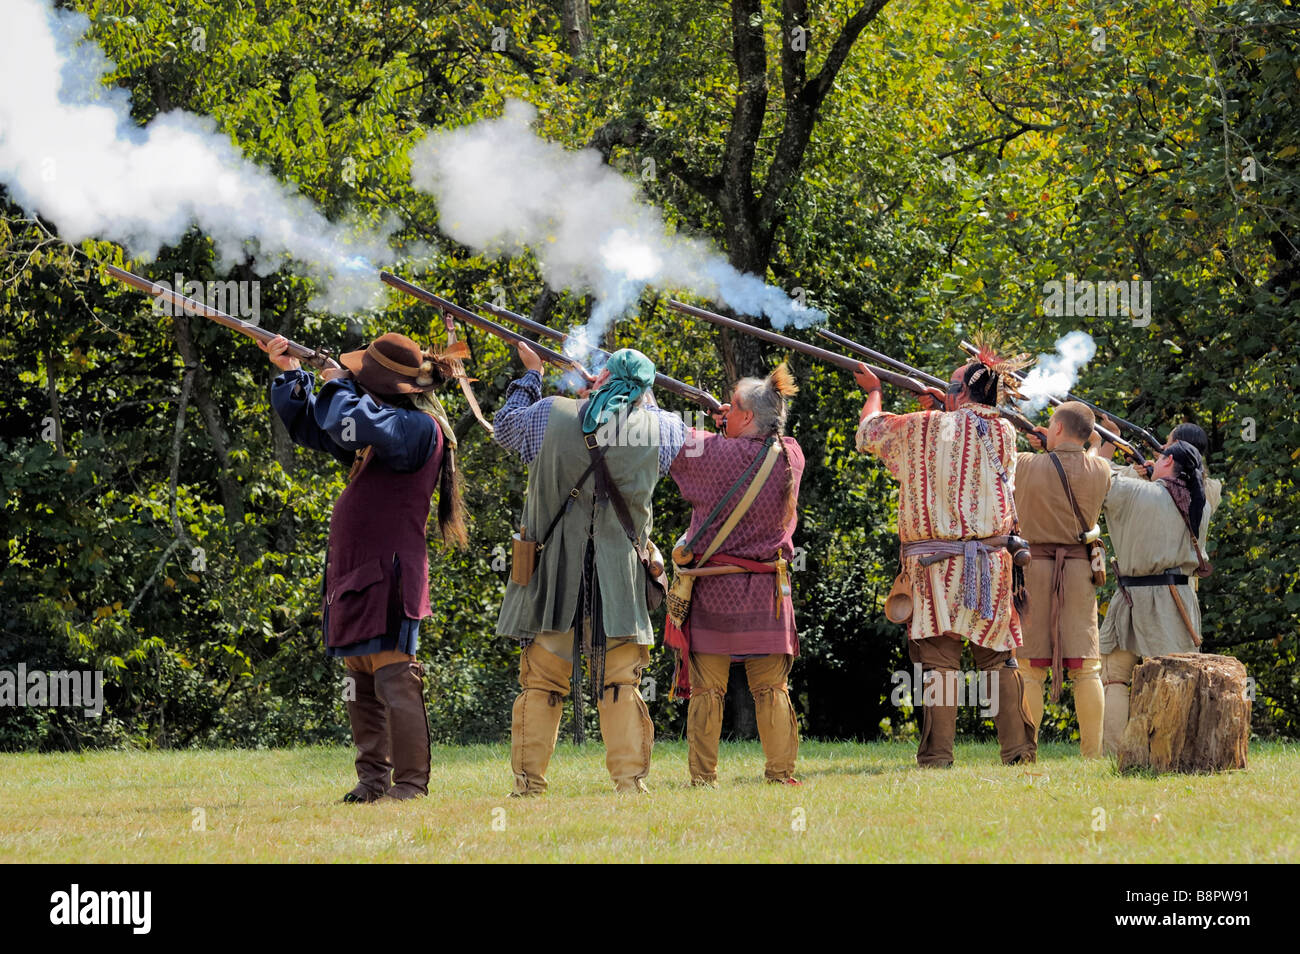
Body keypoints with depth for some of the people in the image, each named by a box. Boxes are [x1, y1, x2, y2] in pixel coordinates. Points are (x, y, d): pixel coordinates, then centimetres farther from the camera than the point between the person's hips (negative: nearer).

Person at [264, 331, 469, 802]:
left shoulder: (418, 427, -13)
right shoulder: (385, 421, 17)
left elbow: (351, 424, -29)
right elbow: (309, 426, 28)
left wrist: (337, 384, -10)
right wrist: (289, 374, 14)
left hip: (389, 576, -10)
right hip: (355, 574, 10)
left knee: (394, 680, -12)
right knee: (361, 685, 12)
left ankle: (410, 781, -11)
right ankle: (373, 778, 18)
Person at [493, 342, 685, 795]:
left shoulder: (550, 414, -3)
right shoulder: (658, 429, -3)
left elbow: (505, 426, 18)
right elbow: (679, 431, 23)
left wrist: (530, 375, 32)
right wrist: (633, 396, 33)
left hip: (551, 571, 0)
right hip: (618, 581, 0)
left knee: (540, 683, 7)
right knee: (621, 685, 4)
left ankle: (528, 782, 6)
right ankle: (631, 779, -2)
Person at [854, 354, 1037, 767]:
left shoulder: (920, 429, -3)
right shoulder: (1003, 434, 4)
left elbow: (869, 431, 16)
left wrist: (873, 391, 33)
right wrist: (947, 408, 32)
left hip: (935, 562, -2)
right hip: (991, 562, 2)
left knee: (938, 659, -1)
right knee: (998, 658, 9)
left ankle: (937, 752, -5)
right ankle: (1018, 746, 7)